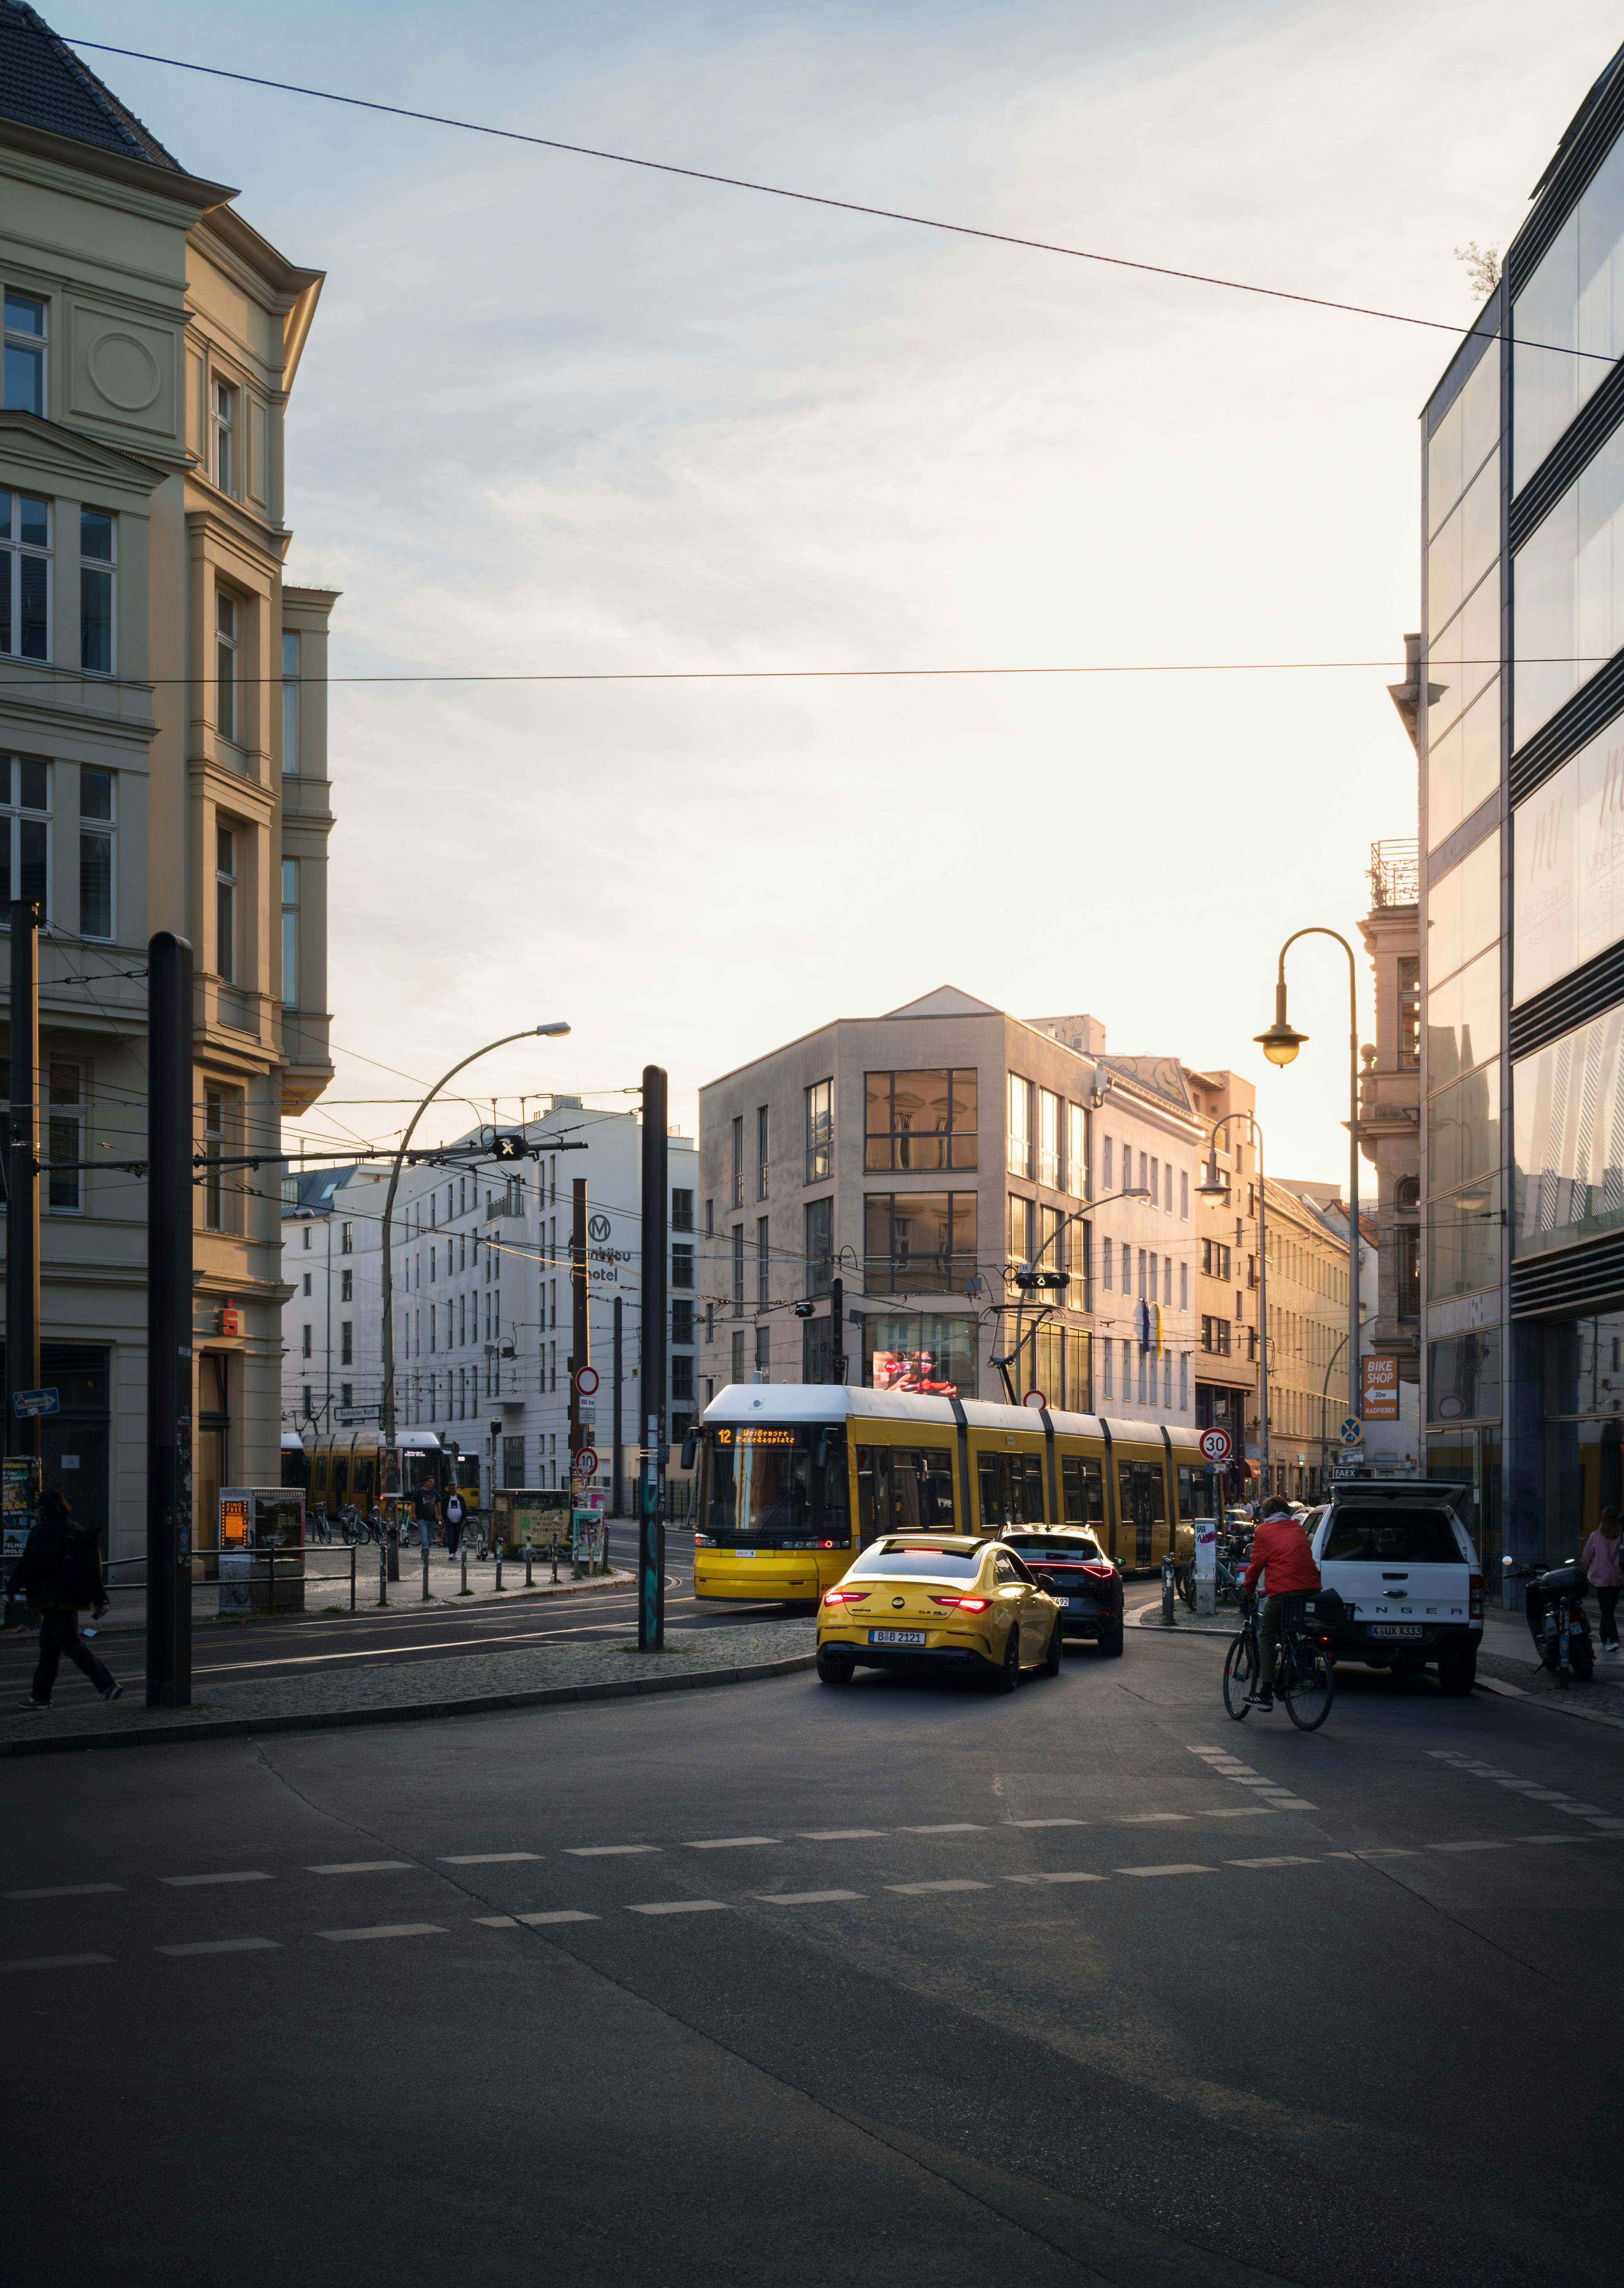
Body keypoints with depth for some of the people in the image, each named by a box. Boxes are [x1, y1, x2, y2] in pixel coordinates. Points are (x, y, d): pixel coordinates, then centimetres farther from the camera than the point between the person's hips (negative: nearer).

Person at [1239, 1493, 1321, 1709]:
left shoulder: (1264, 1531, 7)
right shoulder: (1297, 1529, 23)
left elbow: (1257, 1563, 8)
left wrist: (1247, 1588, 25)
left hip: (1283, 1591, -5)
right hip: (1310, 1588, 5)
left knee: (1266, 1637, 6)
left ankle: (1265, 1694, -2)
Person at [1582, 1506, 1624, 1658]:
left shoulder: (1596, 1537, -9)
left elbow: (1586, 1559, -1)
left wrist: (1588, 1572, 17)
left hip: (1601, 1578, -2)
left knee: (1607, 1610, -3)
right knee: (1609, 1610, 16)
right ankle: (1604, 1640, 26)